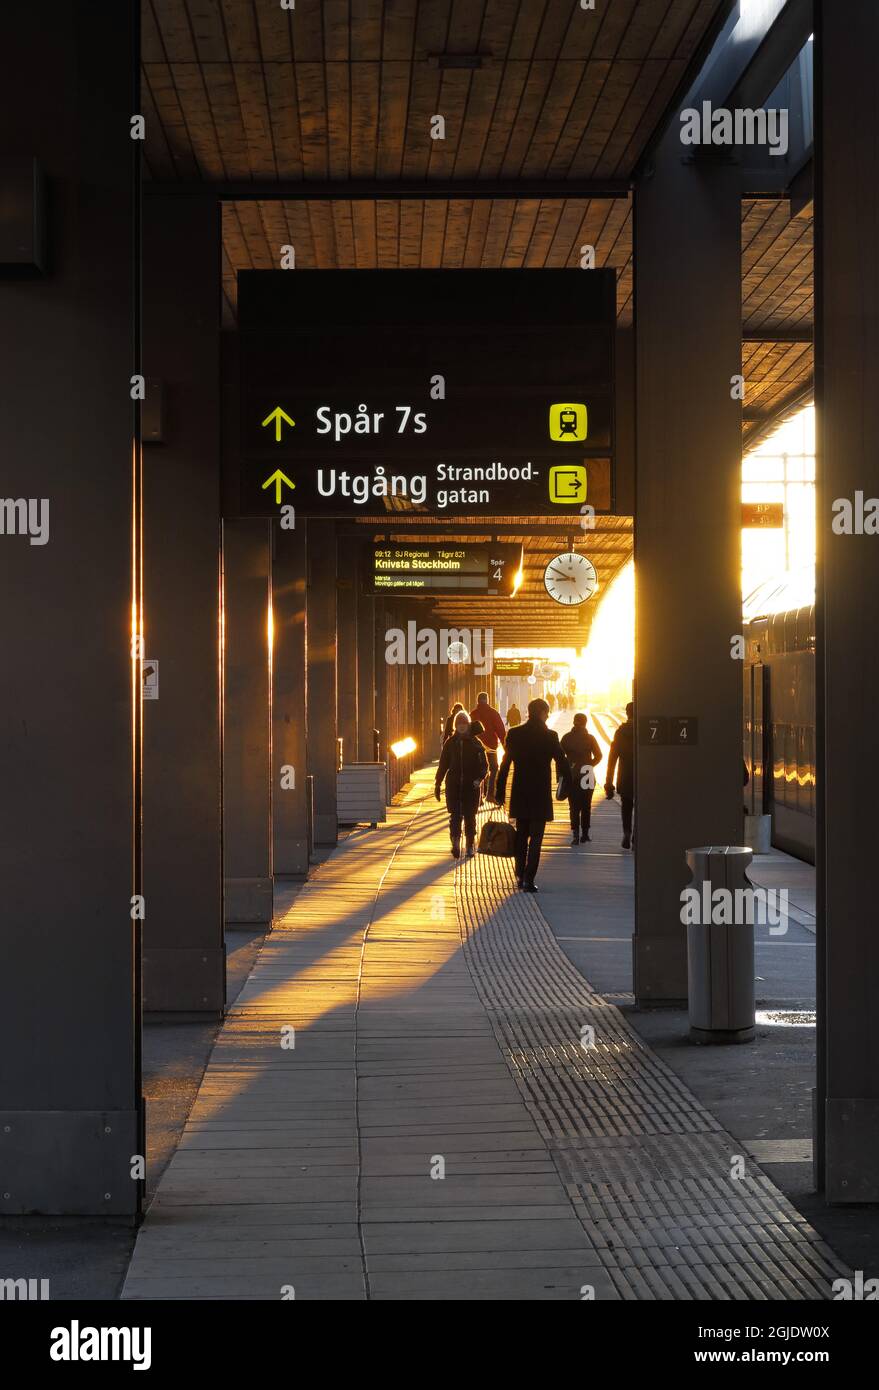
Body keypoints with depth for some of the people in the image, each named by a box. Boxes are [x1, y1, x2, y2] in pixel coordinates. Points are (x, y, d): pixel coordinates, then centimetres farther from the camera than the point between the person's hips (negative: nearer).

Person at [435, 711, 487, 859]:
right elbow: (443, 765, 9)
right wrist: (438, 784, 7)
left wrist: (479, 778, -15)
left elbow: (484, 764, 2)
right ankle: (456, 844, -17)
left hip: (471, 786, 0)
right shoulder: (450, 743, 5)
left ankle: (470, 845, 16)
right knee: (455, 815, -9)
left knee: (470, 816, 5)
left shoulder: (475, 743, 2)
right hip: (453, 785, 0)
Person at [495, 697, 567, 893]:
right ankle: (528, 879, -6)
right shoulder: (550, 736, -9)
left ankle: (520, 876, 24)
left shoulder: (514, 734, -1)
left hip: (519, 796, 3)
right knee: (535, 838, 1)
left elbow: (505, 765, 0)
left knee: (521, 835, 18)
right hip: (541, 796, -3)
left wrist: (500, 794, 5)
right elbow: (562, 762, -6)